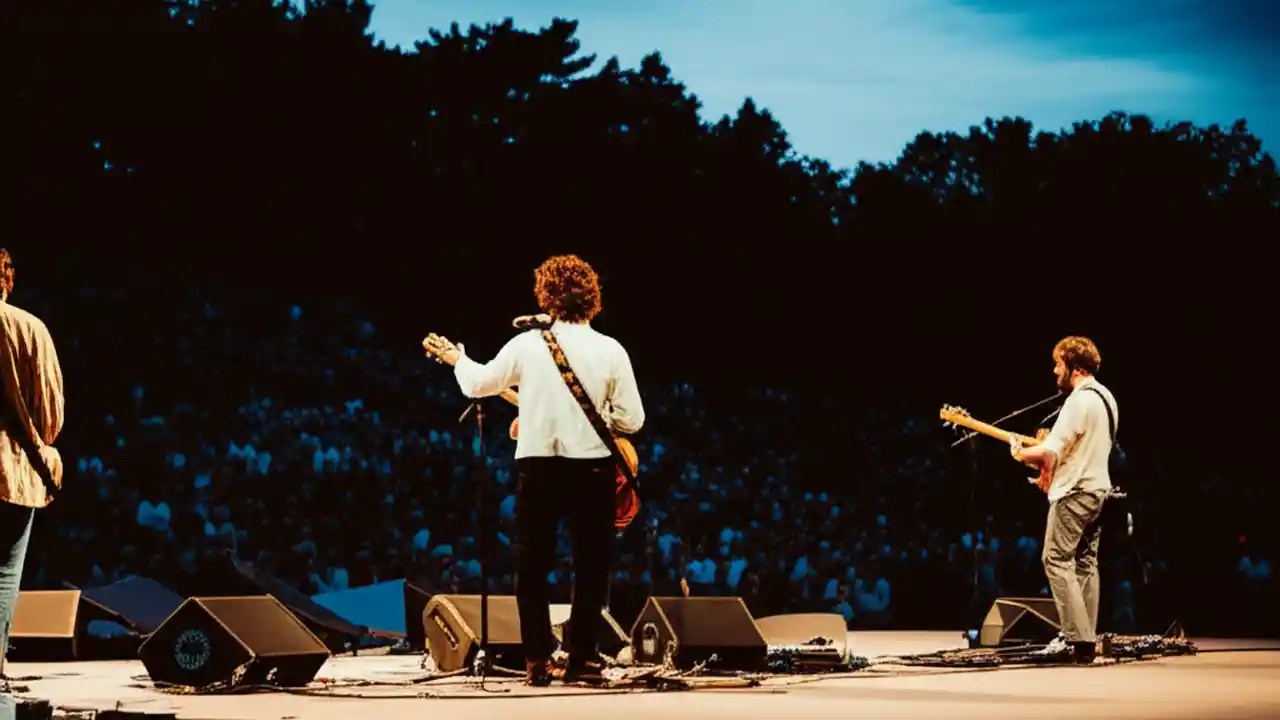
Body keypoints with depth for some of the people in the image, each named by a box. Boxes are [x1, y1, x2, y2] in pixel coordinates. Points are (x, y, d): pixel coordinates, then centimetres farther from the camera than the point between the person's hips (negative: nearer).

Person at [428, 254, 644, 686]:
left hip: (538, 465, 1)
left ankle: (538, 660, 7)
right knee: (591, 566, 9)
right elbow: (631, 420, -4)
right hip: (592, 467, -1)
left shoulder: (526, 344, -2)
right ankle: (581, 659, 7)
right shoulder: (611, 350, -4)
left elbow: (478, 384, 12)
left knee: (532, 565, 10)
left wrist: (458, 360, 33)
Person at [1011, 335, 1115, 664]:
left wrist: (1021, 453, -4)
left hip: (1075, 492, -10)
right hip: (1097, 488, 10)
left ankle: (1078, 639, -14)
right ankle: (1086, 638, 10)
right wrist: (1051, 459, 15)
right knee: (1085, 563, 10)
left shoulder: (1079, 400, -18)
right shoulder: (1106, 397, 13)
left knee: (1056, 561, -8)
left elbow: (1050, 452, -22)